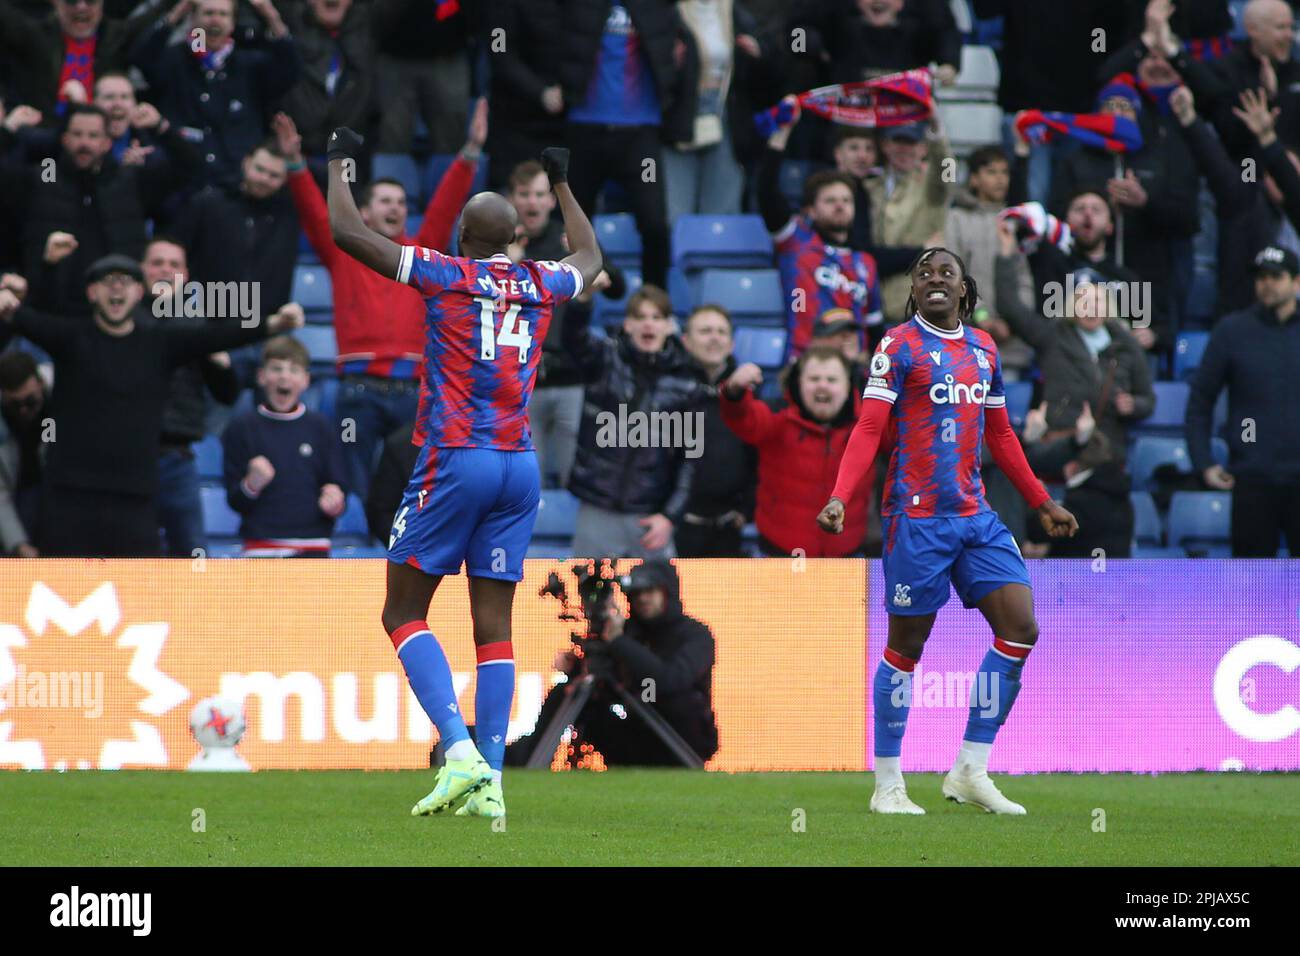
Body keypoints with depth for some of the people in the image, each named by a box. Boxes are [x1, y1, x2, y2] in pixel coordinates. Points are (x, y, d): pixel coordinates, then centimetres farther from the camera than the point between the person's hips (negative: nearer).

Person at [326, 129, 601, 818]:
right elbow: (589, 255, 34)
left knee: (404, 612, 2)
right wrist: (560, 182, 46)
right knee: (493, 625, 5)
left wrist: (339, 161, 15)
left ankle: (460, 751, -16)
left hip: (453, 462, -5)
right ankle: (490, 783, -2)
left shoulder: (446, 276, -4)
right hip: (519, 467, 5)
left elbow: (346, 231, 0)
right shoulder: (541, 285, 9)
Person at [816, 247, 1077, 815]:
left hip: (975, 515, 6)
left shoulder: (983, 348, 14)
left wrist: (1042, 502, 24)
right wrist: (840, 497, -23)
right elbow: (869, 429, -10)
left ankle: (970, 772, 4)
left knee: (1020, 628, -3)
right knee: (906, 647, -1)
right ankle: (888, 785, 8)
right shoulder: (900, 346, -5)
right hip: (917, 518, -6)